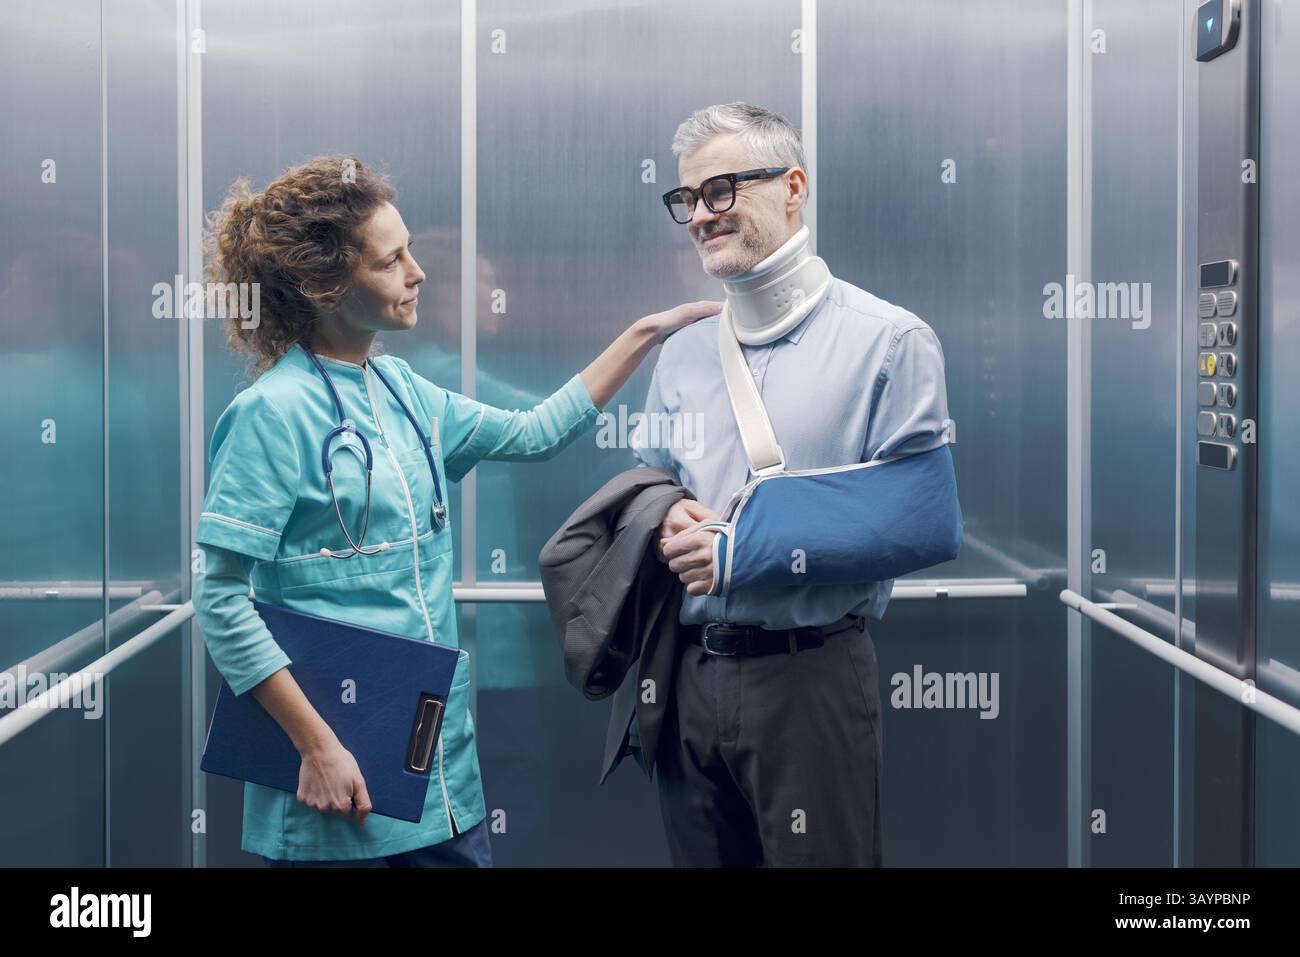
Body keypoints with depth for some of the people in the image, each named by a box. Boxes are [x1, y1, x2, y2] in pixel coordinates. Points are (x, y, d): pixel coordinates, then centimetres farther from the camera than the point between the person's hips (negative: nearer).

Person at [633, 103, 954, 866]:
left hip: (812, 675, -5)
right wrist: (667, 518, -6)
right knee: (700, 855, 15)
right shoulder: (683, 352, 14)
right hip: (688, 676, 6)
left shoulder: (890, 342, -6)